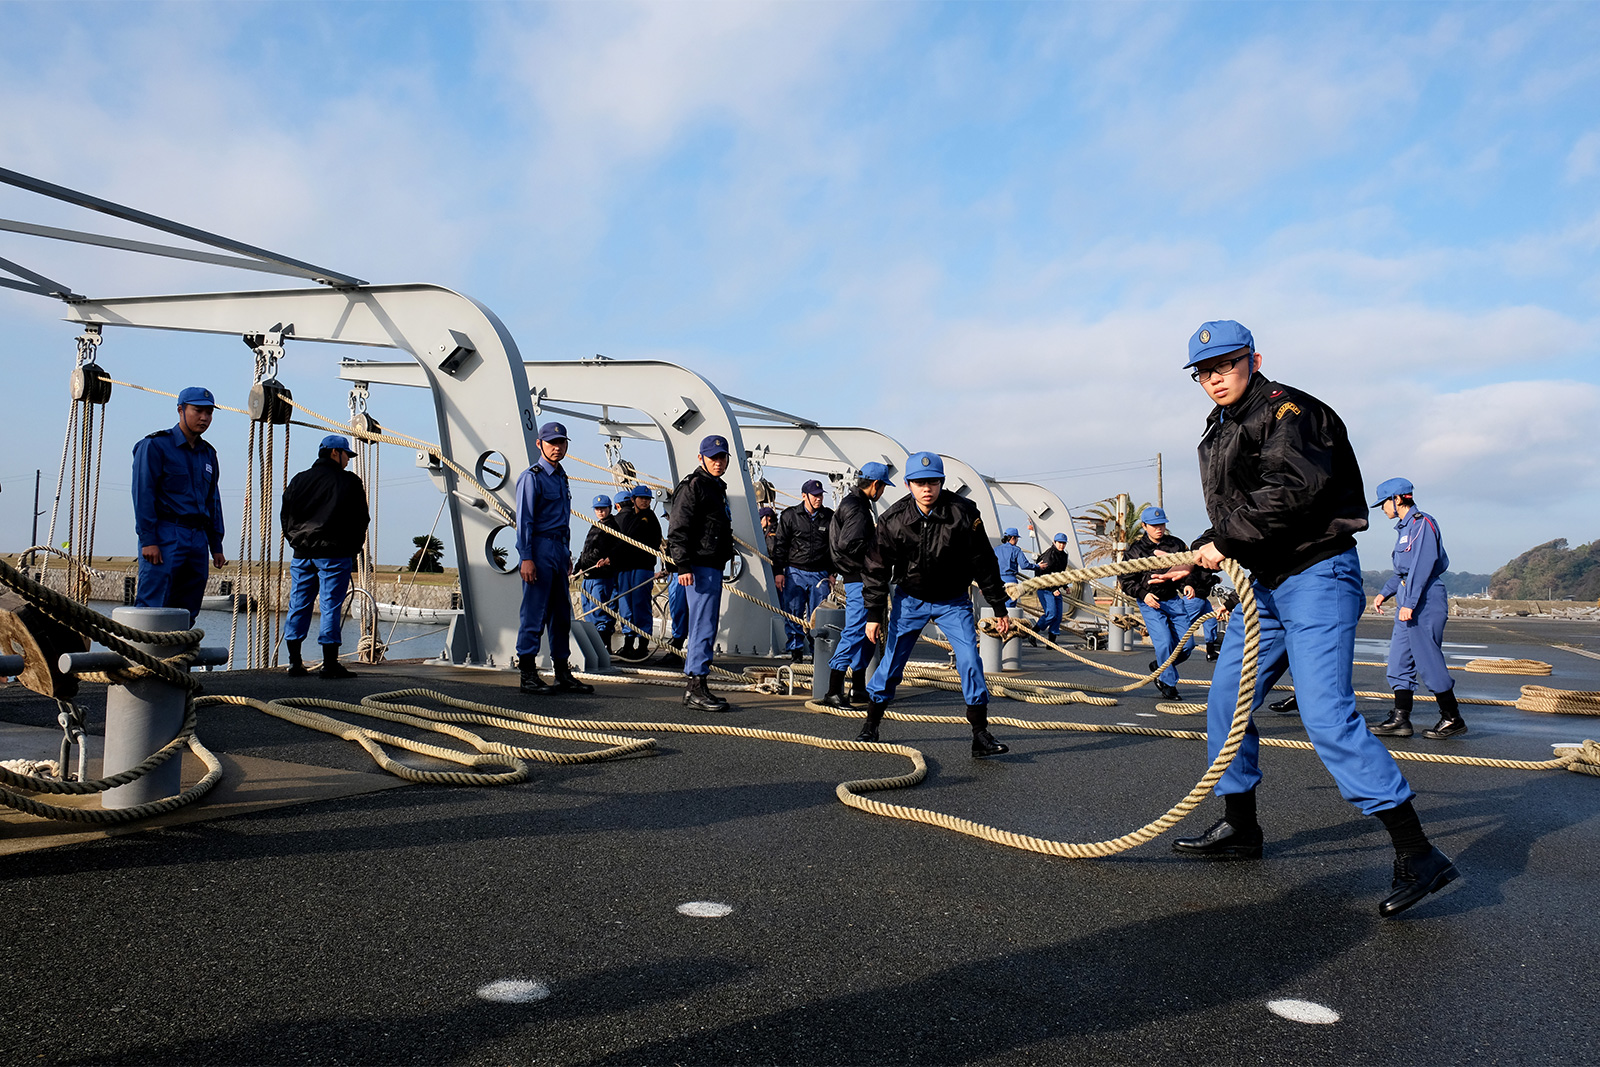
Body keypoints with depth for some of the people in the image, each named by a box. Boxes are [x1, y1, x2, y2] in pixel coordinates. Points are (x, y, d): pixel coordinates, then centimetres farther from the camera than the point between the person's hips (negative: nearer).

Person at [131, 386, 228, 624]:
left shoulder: (208, 453, 18)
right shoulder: (155, 445, -2)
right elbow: (143, 495, -8)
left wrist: (216, 546, 15)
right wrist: (148, 540, -16)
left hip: (198, 538, 6)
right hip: (165, 536, -6)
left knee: (187, 612, 5)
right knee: (151, 607, -12)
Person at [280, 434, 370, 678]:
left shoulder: (299, 480, 11)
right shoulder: (350, 482, -3)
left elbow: (285, 516, 13)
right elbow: (361, 520, 0)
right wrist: (353, 549, 13)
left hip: (302, 554, 5)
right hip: (334, 555, -4)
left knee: (298, 606, 9)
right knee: (331, 607, -4)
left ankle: (295, 662, 12)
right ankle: (330, 664, -4)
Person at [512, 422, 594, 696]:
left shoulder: (561, 477, 18)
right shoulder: (531, 477, -6)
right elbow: (524, 520, -11)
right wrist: (526, 557, -17)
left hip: (559, 549, 8)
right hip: (539, 549, -8)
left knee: (562, 614, 10)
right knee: (535, 614, -6)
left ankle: (563, 674, 16)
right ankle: (528, 675, 0)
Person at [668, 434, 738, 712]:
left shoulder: (717, 487, 22)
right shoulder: (693, 486, -8)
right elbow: (679, 530, -15)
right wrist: (683, 566, -23)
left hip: (714, 566, 10)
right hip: (699, 566, -10)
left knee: (706, 626, 11)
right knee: (704, 627, -12)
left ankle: (693, 688, 17)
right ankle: (696, 689, -11)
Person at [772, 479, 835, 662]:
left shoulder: (829, 517, 7)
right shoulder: (789, 516, 3)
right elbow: (780, 545, 5)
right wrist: (778, 571, -1)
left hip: (820, 574, 1)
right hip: (795, 573, -1)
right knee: (794, 613, 0)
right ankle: (795, 649, 10)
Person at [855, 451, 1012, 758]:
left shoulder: (963, 513, -17)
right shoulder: (893, 520, -15)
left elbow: (984, 563, -7)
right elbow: (877, 569, -6)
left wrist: (999, 608, -4)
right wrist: (874, 614, -9)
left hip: (953, 600, 0)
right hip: (909, 598, 0)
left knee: (970, 660, -11)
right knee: (891, 661, 2)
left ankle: (981, 736, -2)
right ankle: (870, 726, 21)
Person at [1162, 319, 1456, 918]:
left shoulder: (1286, 409, -9)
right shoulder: (1219, 435, 19)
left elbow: (1293, 488, -24)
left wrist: (1227, 543, -18)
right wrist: (1197, 558, 11)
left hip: (1316, 576, -9)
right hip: (1262, 585, 10)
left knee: (1326, 717, -18)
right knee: (1226, 705, 11)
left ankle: (1417, 856, -11)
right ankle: (1239, 829, 25)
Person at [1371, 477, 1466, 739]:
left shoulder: (1422, 524, -11)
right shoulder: (1406, 527, 19)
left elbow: (1422, 566, -19)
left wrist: (1409, 604, -23)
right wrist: (1385, 593, 20)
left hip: (1425, 601, -10)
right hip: (1408, 602, 10)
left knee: (1428, 661, -5)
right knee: (1399, 660, 5)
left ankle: (1453, 719, 6)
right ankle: (1400, 719, 5)